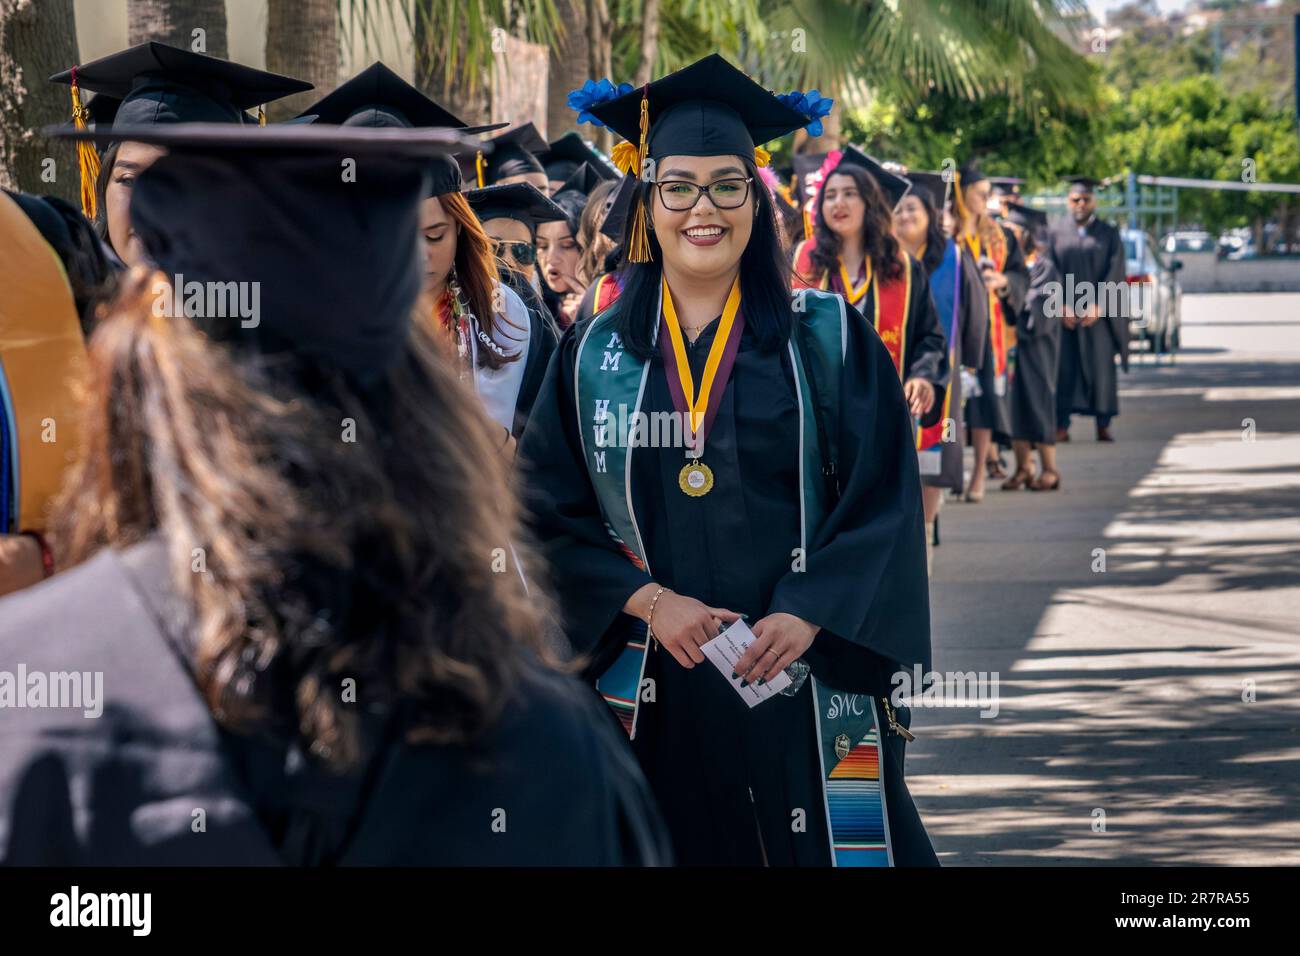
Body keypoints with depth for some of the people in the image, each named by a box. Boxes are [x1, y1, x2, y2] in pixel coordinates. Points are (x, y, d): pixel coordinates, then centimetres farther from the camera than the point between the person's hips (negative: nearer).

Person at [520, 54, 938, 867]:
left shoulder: (830, 339, 2)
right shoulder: (595, 357, 7)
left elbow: (883, 500, -3)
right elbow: (550, 514, 4)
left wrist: (807, 617, -17)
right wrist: (647, 600, -12)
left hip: (807, 685, -1)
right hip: (653, 695, 1)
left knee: (820, 847, 0)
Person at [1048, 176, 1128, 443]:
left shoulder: (1109, 235, 7)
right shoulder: (1056, 234, 8)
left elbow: (1114, 274, -1)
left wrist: (1098, 306, -13)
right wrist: (1062, 307, -12)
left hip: (1099, 314, 0)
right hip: (1064, 315, 0)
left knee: (1101, 367, 0)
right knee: (1064, 367, -4)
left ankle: (1104, 425, 5)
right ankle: (1062, 426, -3)